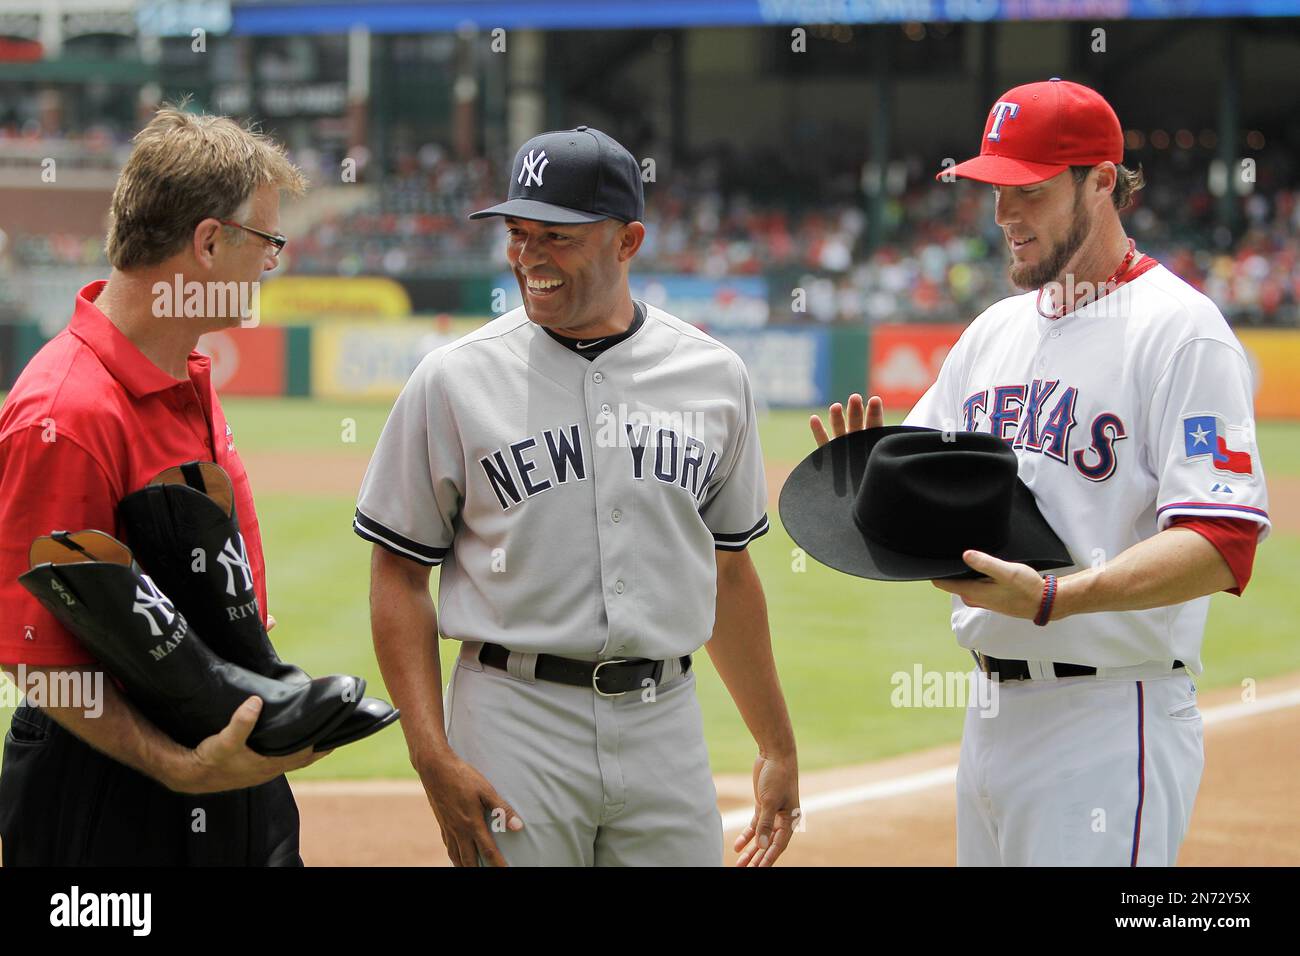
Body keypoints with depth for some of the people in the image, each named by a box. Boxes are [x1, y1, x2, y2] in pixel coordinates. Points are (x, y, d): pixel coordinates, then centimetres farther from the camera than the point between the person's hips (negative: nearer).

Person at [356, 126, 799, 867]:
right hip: (514, 722, -2)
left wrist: (778, 747, 16)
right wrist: (435, 758, -10)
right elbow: (400, 575, 0)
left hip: (666, 720, 3)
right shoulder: (456, 381, -1)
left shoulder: (714, 376, 8)